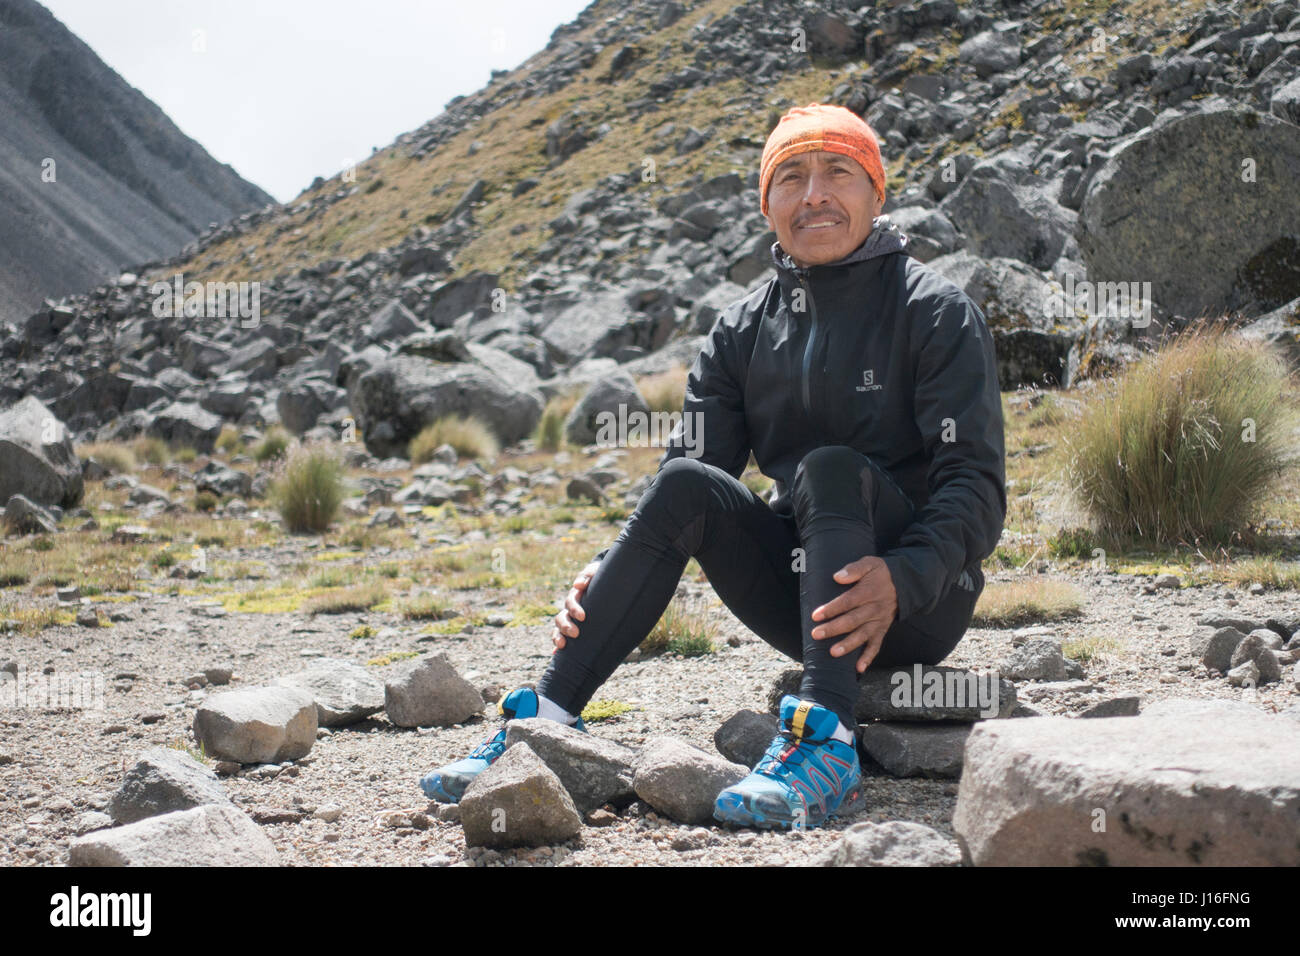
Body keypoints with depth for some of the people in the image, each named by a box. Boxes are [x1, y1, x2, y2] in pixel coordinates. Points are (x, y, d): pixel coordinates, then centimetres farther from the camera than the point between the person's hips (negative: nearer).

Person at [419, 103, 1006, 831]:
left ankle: (826, 745, -44)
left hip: (920, 600, -4)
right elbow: (689, 467, 3)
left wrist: (900, 581, -35)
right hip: (809, 600, 4)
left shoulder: (936, 312, -7)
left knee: (831, 468, -30)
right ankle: (551, 715, -24)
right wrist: (607, 571, -16)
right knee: (685, 486, -19)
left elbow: (977, 486, -15)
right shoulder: (743, 332, 8)